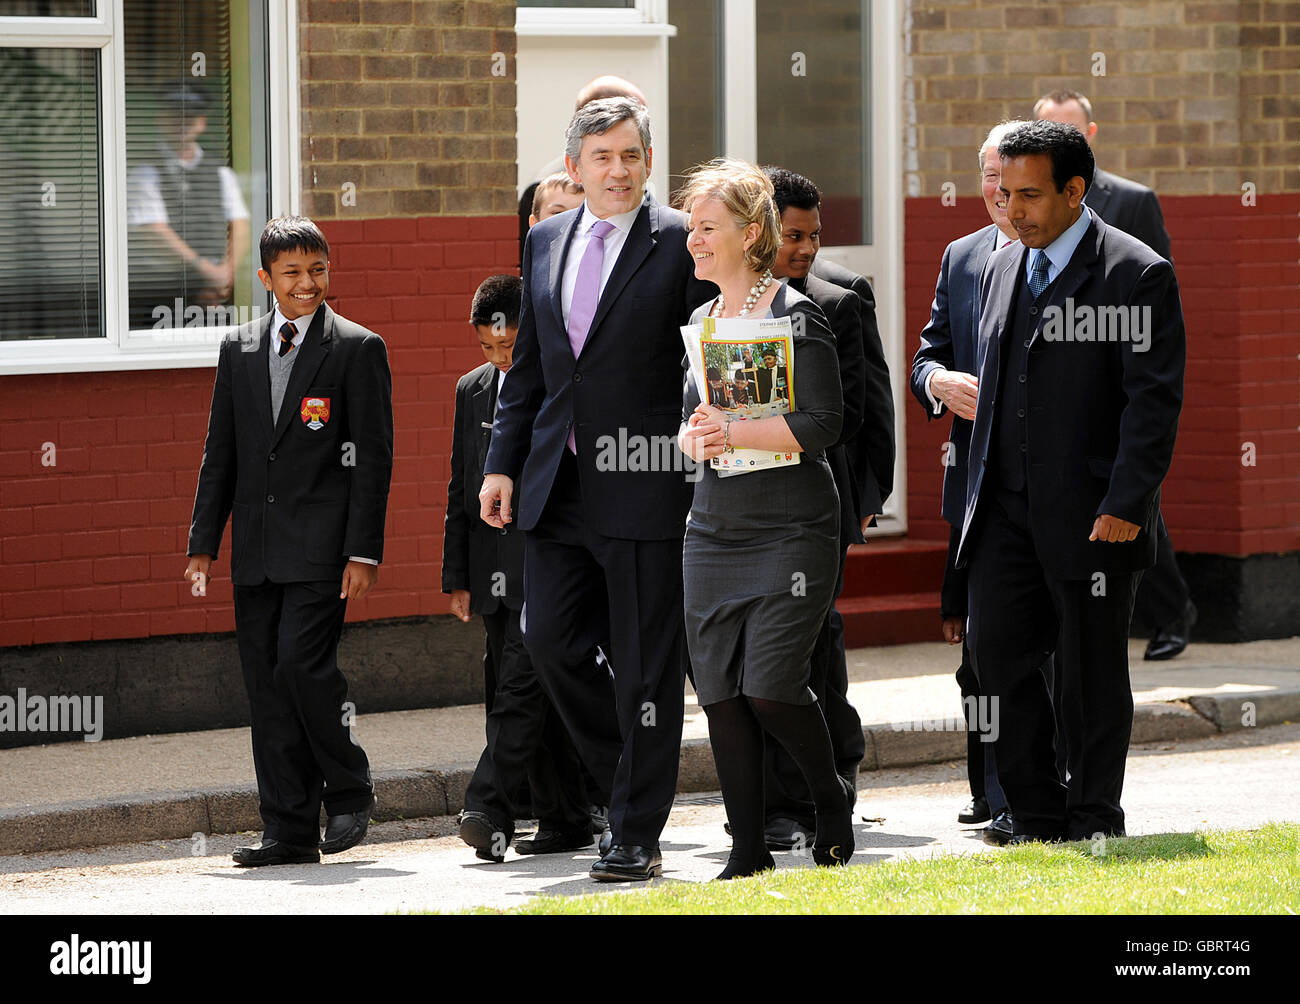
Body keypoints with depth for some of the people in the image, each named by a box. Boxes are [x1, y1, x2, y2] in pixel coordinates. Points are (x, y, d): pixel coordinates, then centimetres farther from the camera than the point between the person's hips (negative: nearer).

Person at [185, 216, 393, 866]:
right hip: (256, 551, 5)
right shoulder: (239, 351, 13)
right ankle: (289, 831, 7)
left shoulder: (358, 349, -1)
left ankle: (349, 790, 5)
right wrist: (203, 543, 8)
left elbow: (373, 458, -4)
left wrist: (364, 551, -11)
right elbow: (220, 453, 15)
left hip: (321, 544, -5)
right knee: (266, 686, 3)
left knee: (302, 663, -16)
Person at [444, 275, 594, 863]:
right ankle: (566, 821, 15)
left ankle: (490, 812, -22)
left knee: (519, 689, -15)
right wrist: (458, 577, 13)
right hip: (494, 571, 6)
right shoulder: (472, 391, 13)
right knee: (538, 701, 9)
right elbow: (460, 489, 16)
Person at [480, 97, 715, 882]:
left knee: (646, 663, 0)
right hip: (558, 486, 5)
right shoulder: (545, 243, 12)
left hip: (643, 484, -5)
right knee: (551, 640, 3)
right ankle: (629, 777, 25)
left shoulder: (680, 243, -5)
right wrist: (504, 462, 11)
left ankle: (638, 835, 7)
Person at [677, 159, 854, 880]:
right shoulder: (701, 320, 13)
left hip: (791, 530, -7)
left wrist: (735, 432, -20)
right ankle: (747, 850, 9)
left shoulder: (795, 316, -8)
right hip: (713, 530, 7)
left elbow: (822, 426, -14)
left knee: (770, 685, -12)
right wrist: (695, 437, -2)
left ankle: (832, 801, 15)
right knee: (719, 692, 2)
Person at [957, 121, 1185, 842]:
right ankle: (1039, 822, 10)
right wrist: (979, 499, 15)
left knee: (1092, 672, 1)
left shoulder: (1138, 275, -8)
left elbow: (1154, 401, -12)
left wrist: (1125, 505, -19)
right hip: (1006, 510, 6)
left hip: (1092, 512, -6)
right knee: (996, 651, 0)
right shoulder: (1000, 270, 14)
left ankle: (1094, 828, 12)